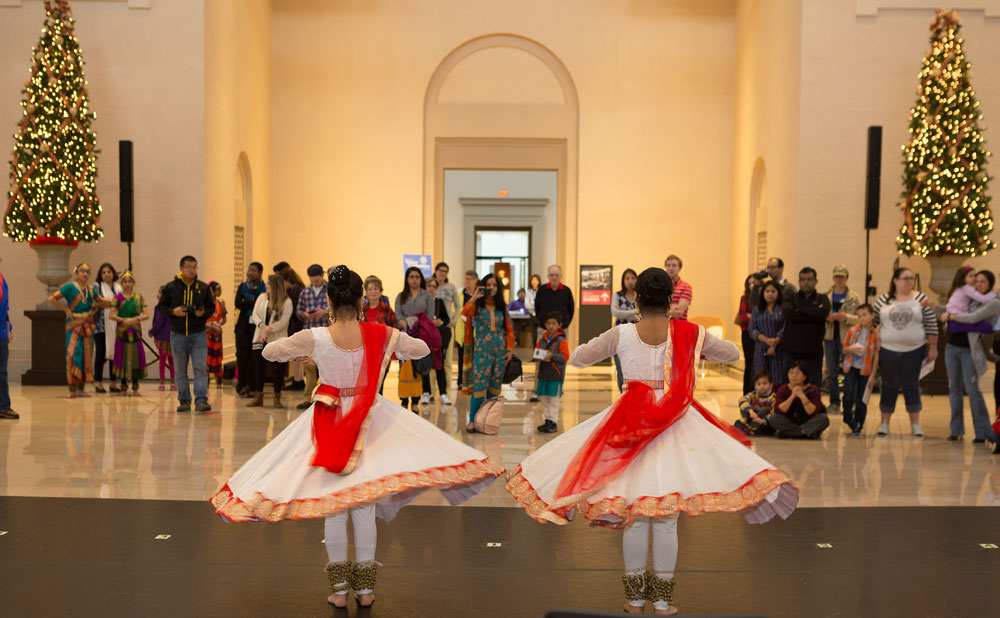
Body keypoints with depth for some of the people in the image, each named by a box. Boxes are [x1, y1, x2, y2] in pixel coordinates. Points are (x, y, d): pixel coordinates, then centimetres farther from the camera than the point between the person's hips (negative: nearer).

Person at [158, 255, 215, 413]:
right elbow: (161, 306, 7)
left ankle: (201, 400, -10)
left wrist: (204, 313, -11)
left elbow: (211, 307, 10)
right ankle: (184, 401, 17)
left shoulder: (203, 288, 4)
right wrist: (173, 311, -12)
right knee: (180, 370, 7)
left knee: (201, 368, -9)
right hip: (178, 334, 0)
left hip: (198, 334, 0)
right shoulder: (171, 287, 1)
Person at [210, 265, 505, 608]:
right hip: (369, 421, 1)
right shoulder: (380, 335, -11)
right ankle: (365, 587, 20)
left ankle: (339, 588, 17)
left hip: (329, 421, -1)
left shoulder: (315, 338, -15)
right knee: (365, 505, 12)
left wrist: (301, 355, 17)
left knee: (332, 506, 10)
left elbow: (269, 351, 0)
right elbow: (422, 348, 5)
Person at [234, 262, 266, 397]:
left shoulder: (264, 288, 2)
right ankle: (242, 384, 5)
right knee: (242, 354, -2)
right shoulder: (243, 287, 13)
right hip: (244, 324, 3)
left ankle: (248, 385, 3)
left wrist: (247, 302, -9)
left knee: (254, 355, -5)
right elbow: (237, 304, 0)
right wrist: (253, 303, -8)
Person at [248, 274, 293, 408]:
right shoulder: (261, 297, 10)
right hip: (260, 339, 4)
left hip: (277, 340, -4)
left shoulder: (286, 302, -5)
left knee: (277, 369, 0)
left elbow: (283, 322, -12)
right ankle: (258, 397, 11)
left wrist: (269, 331, -17)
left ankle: (277, 398, 10)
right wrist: (263, 326, -15)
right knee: (258, 366, 3)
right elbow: (255, 315, 3)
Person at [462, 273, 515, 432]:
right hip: (482, 349, -4)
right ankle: (472, 421, -2)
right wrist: (474, 297, -23)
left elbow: (509, 329, 13)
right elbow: (465, 313, -20)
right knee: (479, 386, -10)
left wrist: (510, 349, 5)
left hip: (500, 349, 4)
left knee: (495, 387, 6)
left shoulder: (502, 307, 11)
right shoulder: (477, 305, 2)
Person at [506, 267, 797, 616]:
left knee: (633, 518, 10)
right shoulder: (690, 334, -4)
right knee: (667, 520, 7)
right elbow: (732, 353, 12)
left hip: (631, 423, 0)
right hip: (676, 426, 0)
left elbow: (577, 358, 6)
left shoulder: (621, 335, -6)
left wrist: (607, 347, 23)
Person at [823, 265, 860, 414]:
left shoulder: (854, 297, 3)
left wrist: (846, 318, -18)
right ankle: (834, 403, 16)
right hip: (830, 337, 3)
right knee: (831, 372, 7)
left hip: (847, 338, -3)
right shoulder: (826, 296, 8)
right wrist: (827, 317, -13)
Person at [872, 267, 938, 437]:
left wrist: (933, 347, -1)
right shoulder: (883, 299, 2)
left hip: (914, 351, 0)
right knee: (889, 387, 6)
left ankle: (915, 424, 13)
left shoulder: (921, 299, 0)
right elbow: (872, 321, 8)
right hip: (888, 351, 0)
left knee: (912, 387, 4)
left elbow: (931, 325, 1)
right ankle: (884, 423, 15)